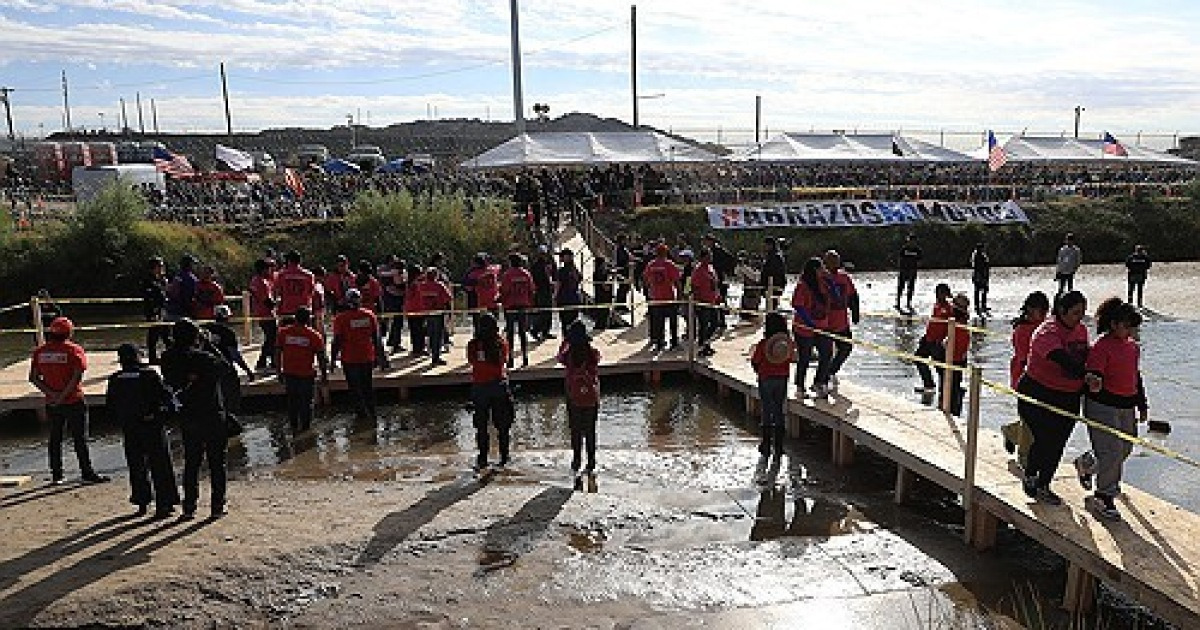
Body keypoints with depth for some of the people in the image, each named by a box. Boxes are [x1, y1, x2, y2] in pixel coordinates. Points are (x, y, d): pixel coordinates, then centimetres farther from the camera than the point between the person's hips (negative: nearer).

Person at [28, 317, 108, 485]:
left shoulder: (40, 351, 4)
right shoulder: (74, 350, -10)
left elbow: (33, 378, 1)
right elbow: (77, 377, -18)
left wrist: (51, 394, -6)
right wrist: (63, 396, -13)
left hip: (52, 404, 4)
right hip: (74, 402, -4)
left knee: (55, 439, 14)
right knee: (80, 439, 2)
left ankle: (56, 475, 19)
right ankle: (87, 472, 6)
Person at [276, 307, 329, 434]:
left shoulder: (283, 332, 0)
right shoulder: (314, 336, -9)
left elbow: (278, 353, 5)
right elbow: (322, 358, -6)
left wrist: (279, 371, 15)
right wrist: (324, 375, 5)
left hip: (289, 374, 3)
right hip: (306, 376, -3)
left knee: (292, 402, 18)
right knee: (306, 403, 9)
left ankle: (293, 428, 25)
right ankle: (305, 429, 13)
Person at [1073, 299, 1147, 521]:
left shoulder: (1133, 347, 11)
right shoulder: (1101, 346, -14)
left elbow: (1136, 377, 21)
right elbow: (1094, 374, -21)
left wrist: (1142, 405, 24)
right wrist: (1093, 382, -45)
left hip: (1126, 407, 8)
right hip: (1103, 406, -8)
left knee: (1125, 449, 17)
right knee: (1111, 452, -9)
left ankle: (1086, 463, 42)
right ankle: (1105, 497, 4)